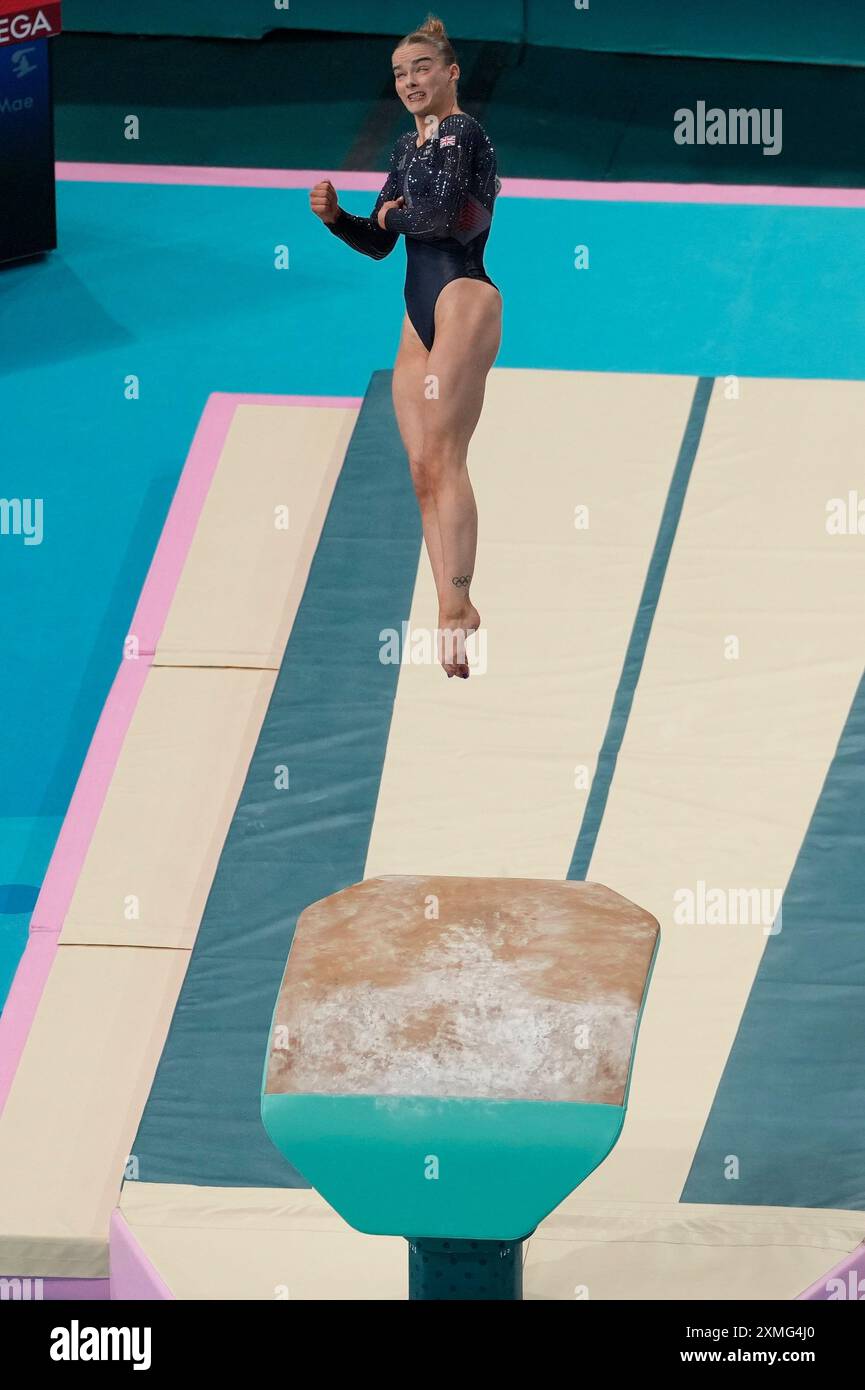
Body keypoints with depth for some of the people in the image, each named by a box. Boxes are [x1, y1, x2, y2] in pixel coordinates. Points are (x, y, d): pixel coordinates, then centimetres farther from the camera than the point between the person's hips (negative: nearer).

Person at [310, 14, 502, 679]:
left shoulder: (465, 132, -6)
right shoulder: (408, 146, 20)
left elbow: (442, 213, -22)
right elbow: (380, 242, 22)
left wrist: (397, 210, -3)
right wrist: (335, 215, 4)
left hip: (464, 297, -9)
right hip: (420, 314, 9)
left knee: (443, 457, -18)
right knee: (422, 468, 2)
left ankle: (456, 605, -22)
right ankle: (456, 615, 1)